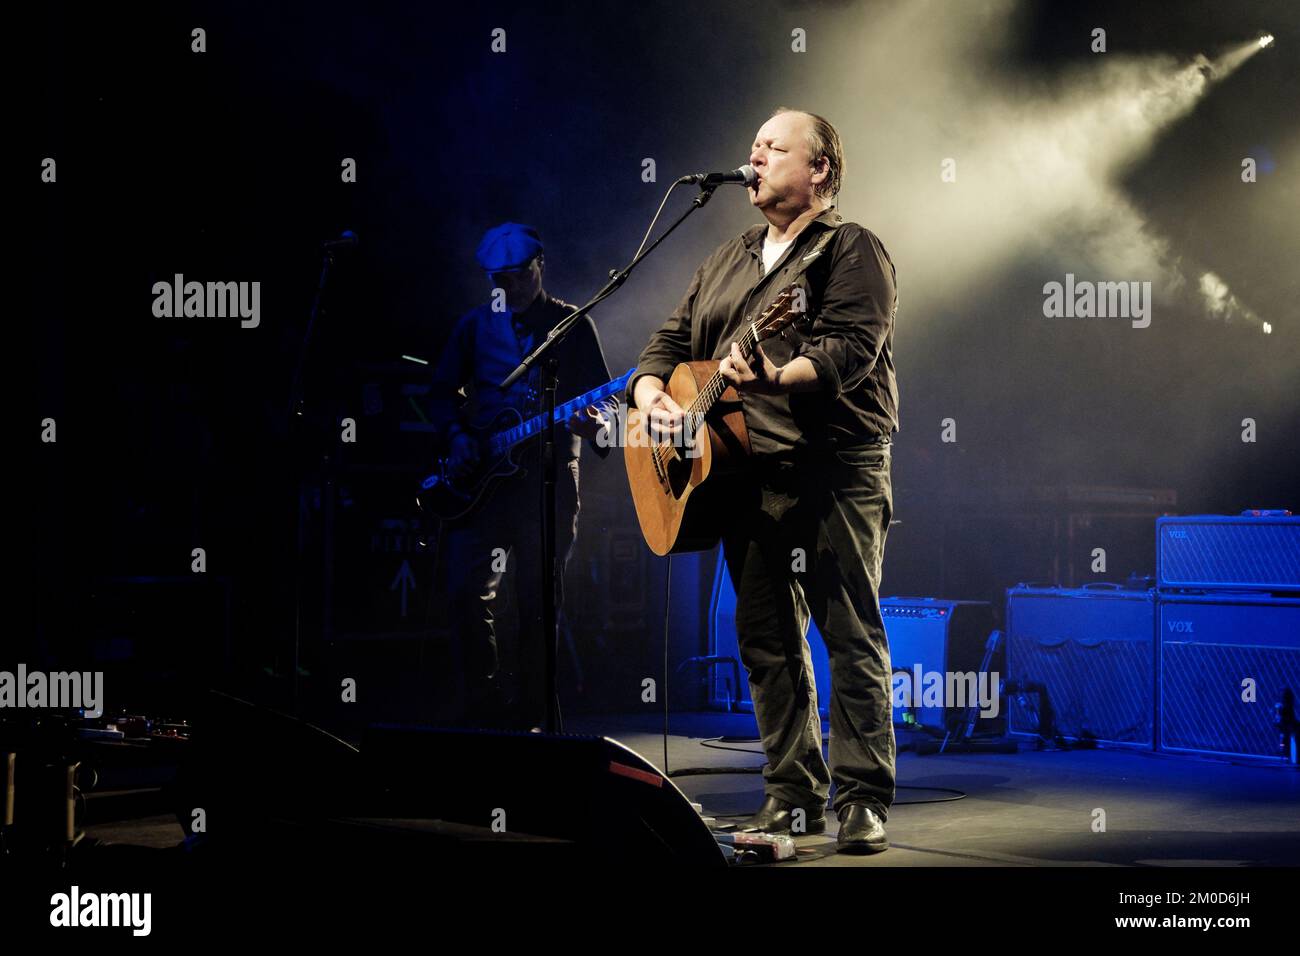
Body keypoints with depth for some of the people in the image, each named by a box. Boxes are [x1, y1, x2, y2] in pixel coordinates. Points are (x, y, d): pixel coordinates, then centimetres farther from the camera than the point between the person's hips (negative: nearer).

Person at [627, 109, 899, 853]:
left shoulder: (850, 250, -2)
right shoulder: (729, 261, 21)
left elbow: (850, 349, -16)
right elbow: (674, 339, 21)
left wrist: (776, 376, -32)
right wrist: (653, 395, 0)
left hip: (832, 467, -7)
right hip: (742, 471, 7)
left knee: (852, 636, -7)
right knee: (766, 639, 8)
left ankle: (864, 800, -4)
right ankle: (793, 794, 16)